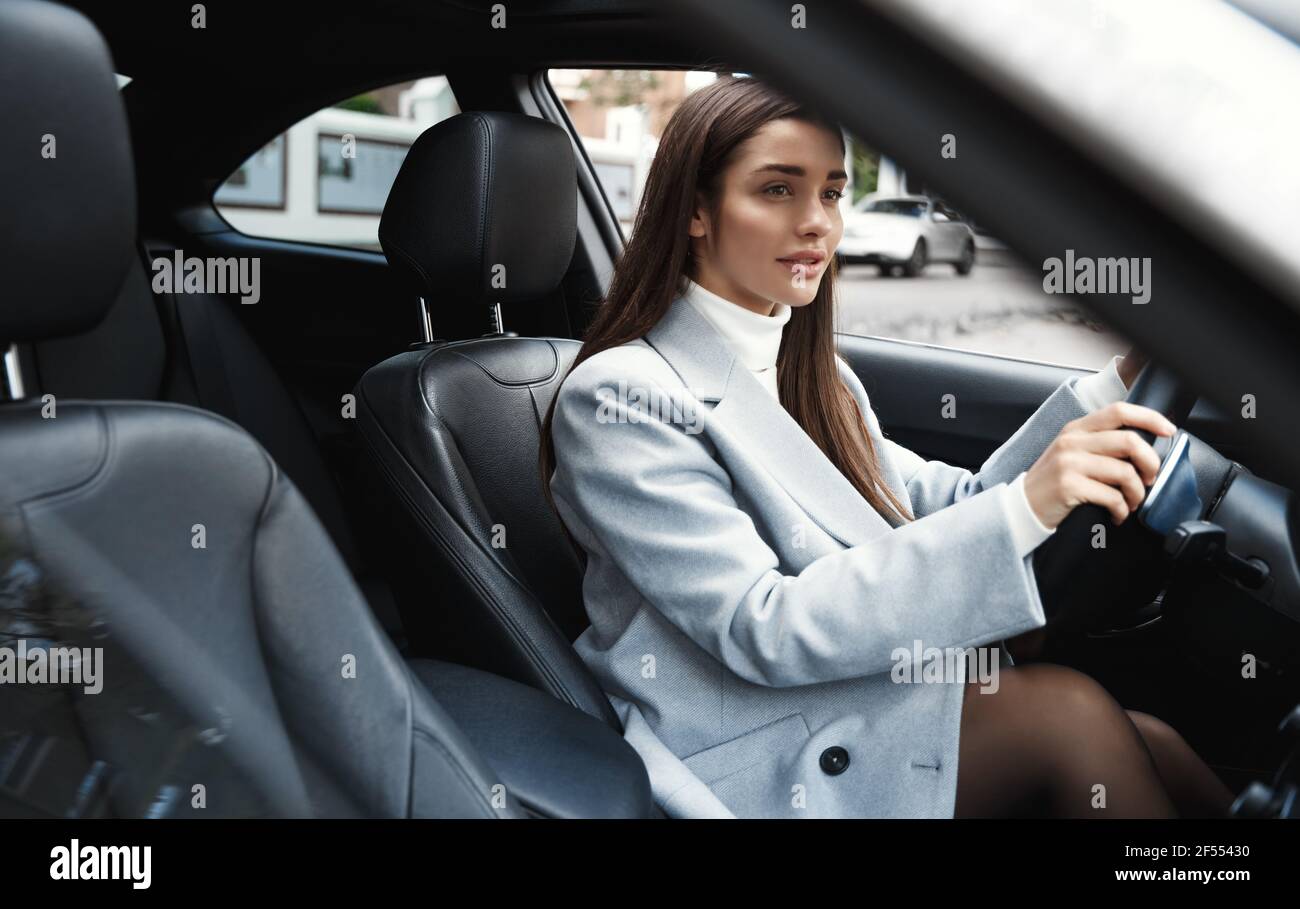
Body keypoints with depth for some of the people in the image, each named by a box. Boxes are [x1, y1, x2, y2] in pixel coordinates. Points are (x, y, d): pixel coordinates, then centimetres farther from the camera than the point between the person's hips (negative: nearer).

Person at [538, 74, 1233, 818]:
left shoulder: (809, 372, 14)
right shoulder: (618, 396, -13)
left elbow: (944, 507, 8)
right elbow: (758, 628, -21)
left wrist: (1120, 387, -4)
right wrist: (1020, 510, -27)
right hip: (743, 766, -7)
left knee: (1152, 747, -15)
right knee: (1066, 716, -22)